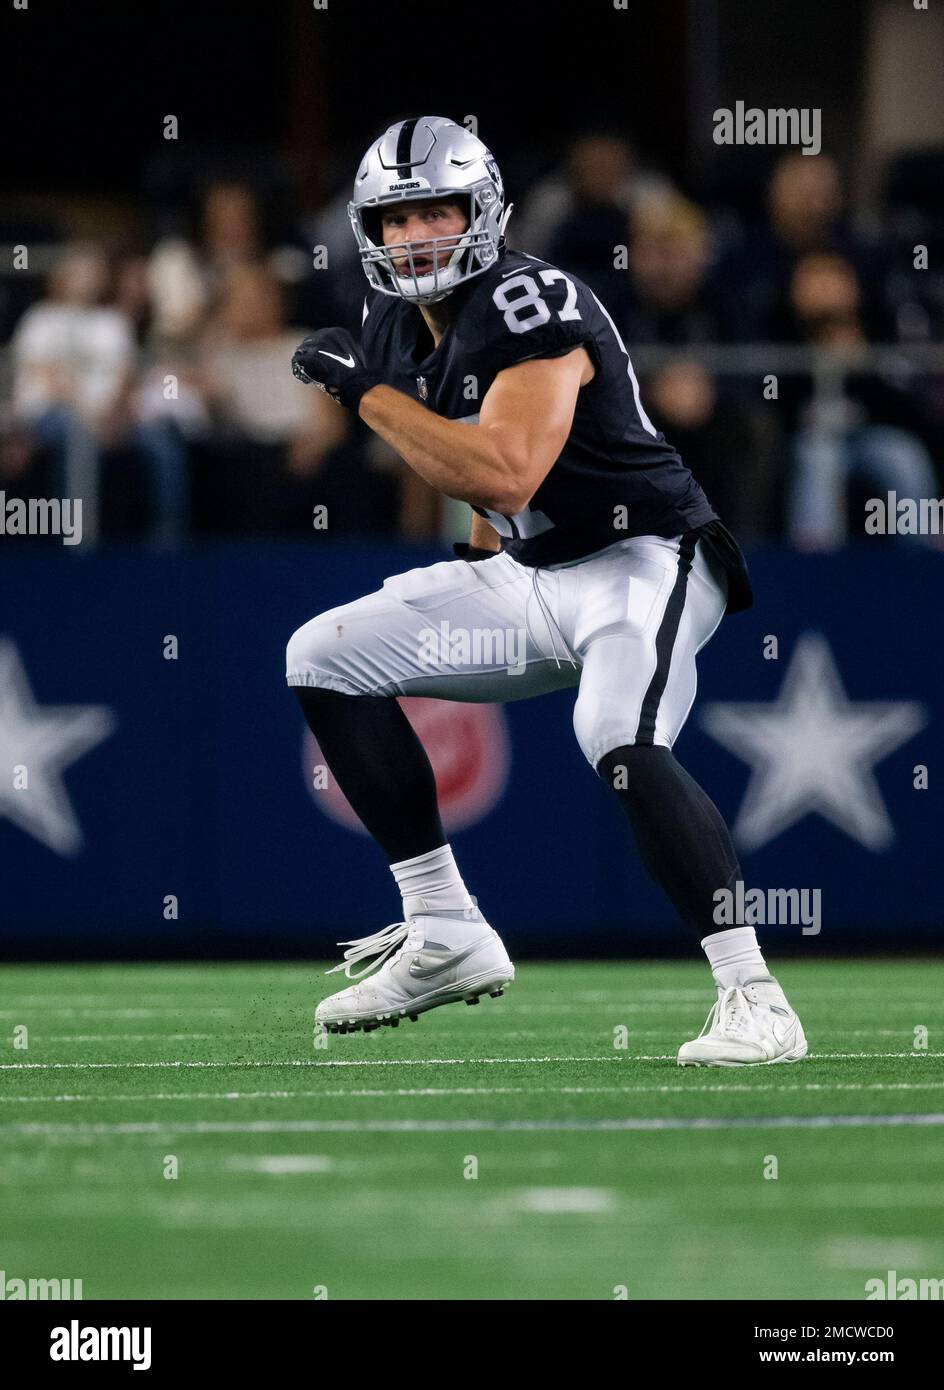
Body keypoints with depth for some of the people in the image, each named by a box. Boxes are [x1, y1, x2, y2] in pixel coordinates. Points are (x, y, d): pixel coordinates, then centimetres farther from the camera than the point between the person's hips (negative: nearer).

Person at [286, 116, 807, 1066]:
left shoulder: (532, 307, -21)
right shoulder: (396, 330, 7)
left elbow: (503, 474, -33)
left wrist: (364, 392, -26)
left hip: (641, 561, -9)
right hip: (526, 578, 9)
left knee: (622, 742, -35)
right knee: (323, 659, 5)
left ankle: (752, 998, -29)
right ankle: (445, 938, 6)